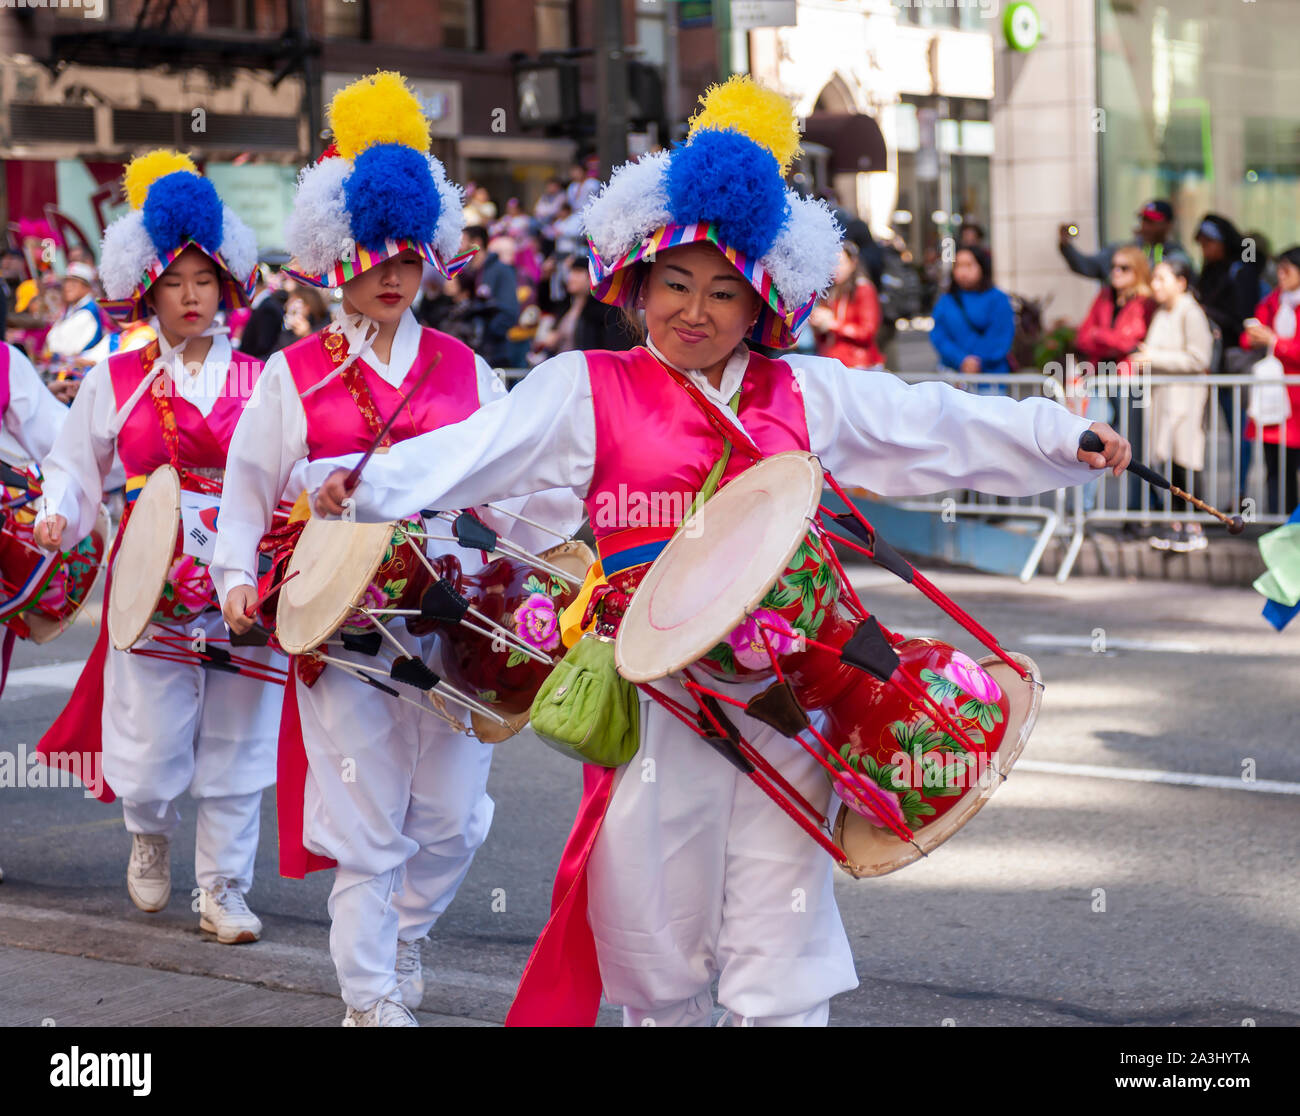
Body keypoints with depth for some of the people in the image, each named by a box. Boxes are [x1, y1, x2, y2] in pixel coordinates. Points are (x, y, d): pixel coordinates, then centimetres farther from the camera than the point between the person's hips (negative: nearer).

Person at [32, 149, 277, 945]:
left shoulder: (260, 380, 6)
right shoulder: (116, 381, 5)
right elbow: (75, 465, 12)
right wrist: (57, 517, -6)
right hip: (151, 580, 0)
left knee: (235, 738, 4)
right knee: (152, 742, 0)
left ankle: (224, 888, 17)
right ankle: (151, 835, 35)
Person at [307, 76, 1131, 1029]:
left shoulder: (809, 394, 12)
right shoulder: (588, 390, 3)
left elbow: (940, 425, 15)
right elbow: (475, 449, -10)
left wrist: (1067, 439, 10)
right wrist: (364, 483, -25)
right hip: (657, 688, -2)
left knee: (780, 933, 4)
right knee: (658, 923, 6)